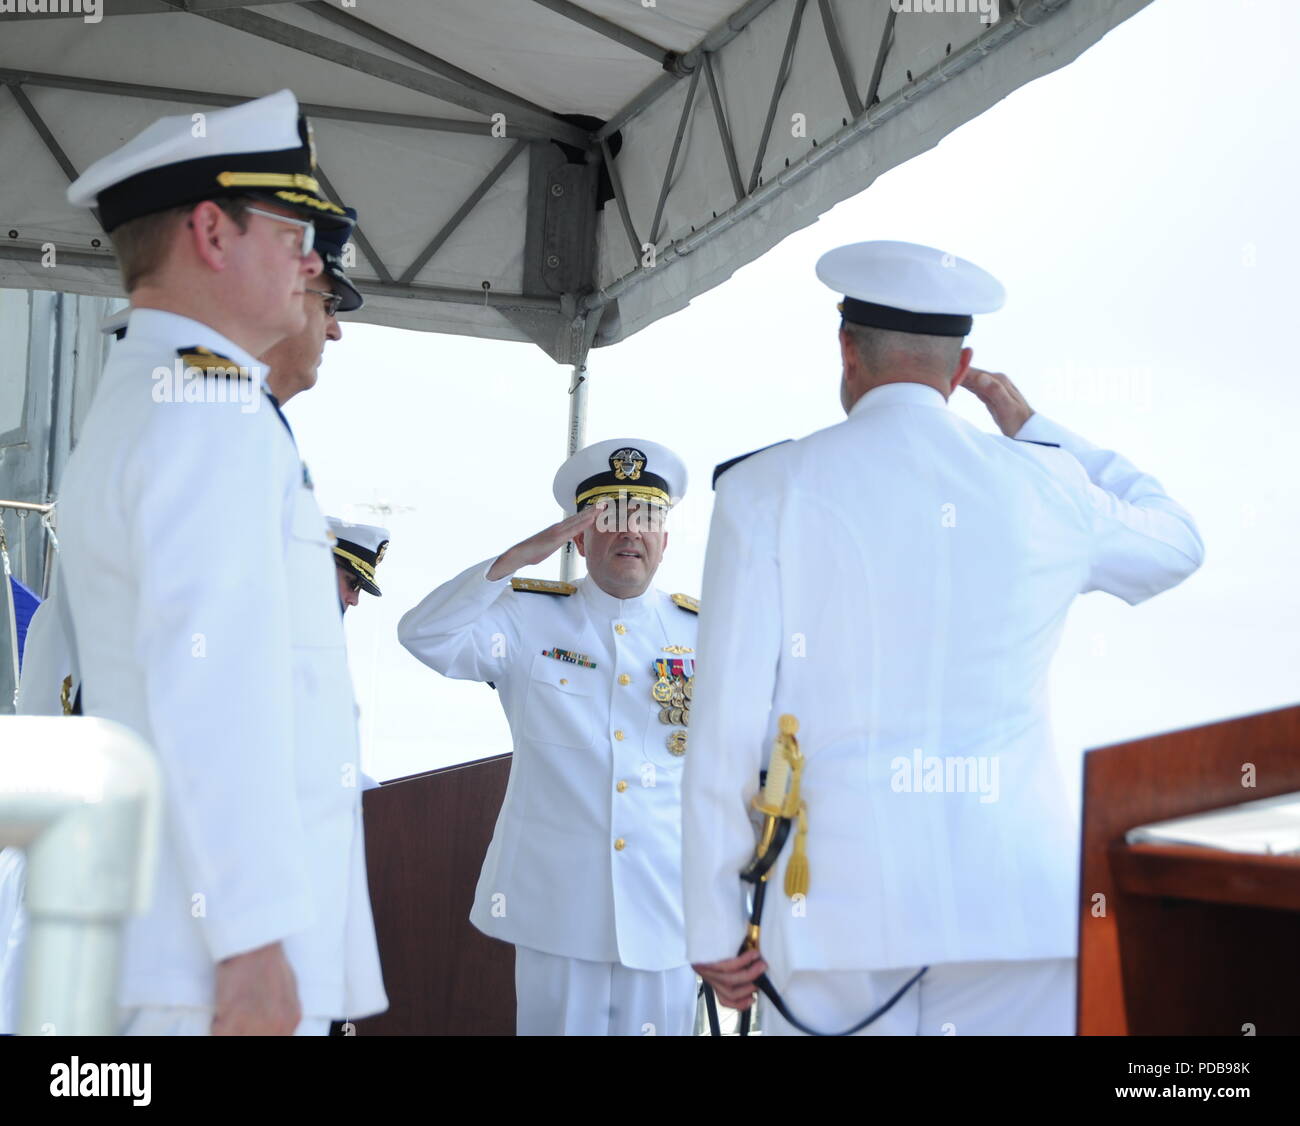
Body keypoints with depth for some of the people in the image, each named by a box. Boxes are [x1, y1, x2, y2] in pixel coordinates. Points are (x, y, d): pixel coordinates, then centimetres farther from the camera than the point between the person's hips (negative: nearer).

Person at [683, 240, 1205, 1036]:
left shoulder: (766, 491, 1)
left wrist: (715, 928, 4)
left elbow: (727, 723, -3)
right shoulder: (1048, 488, 8)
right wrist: (1034, 429, 35)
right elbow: (1178, 542, 30)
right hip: (1023, 904, 2)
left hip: (840, 903, -1)